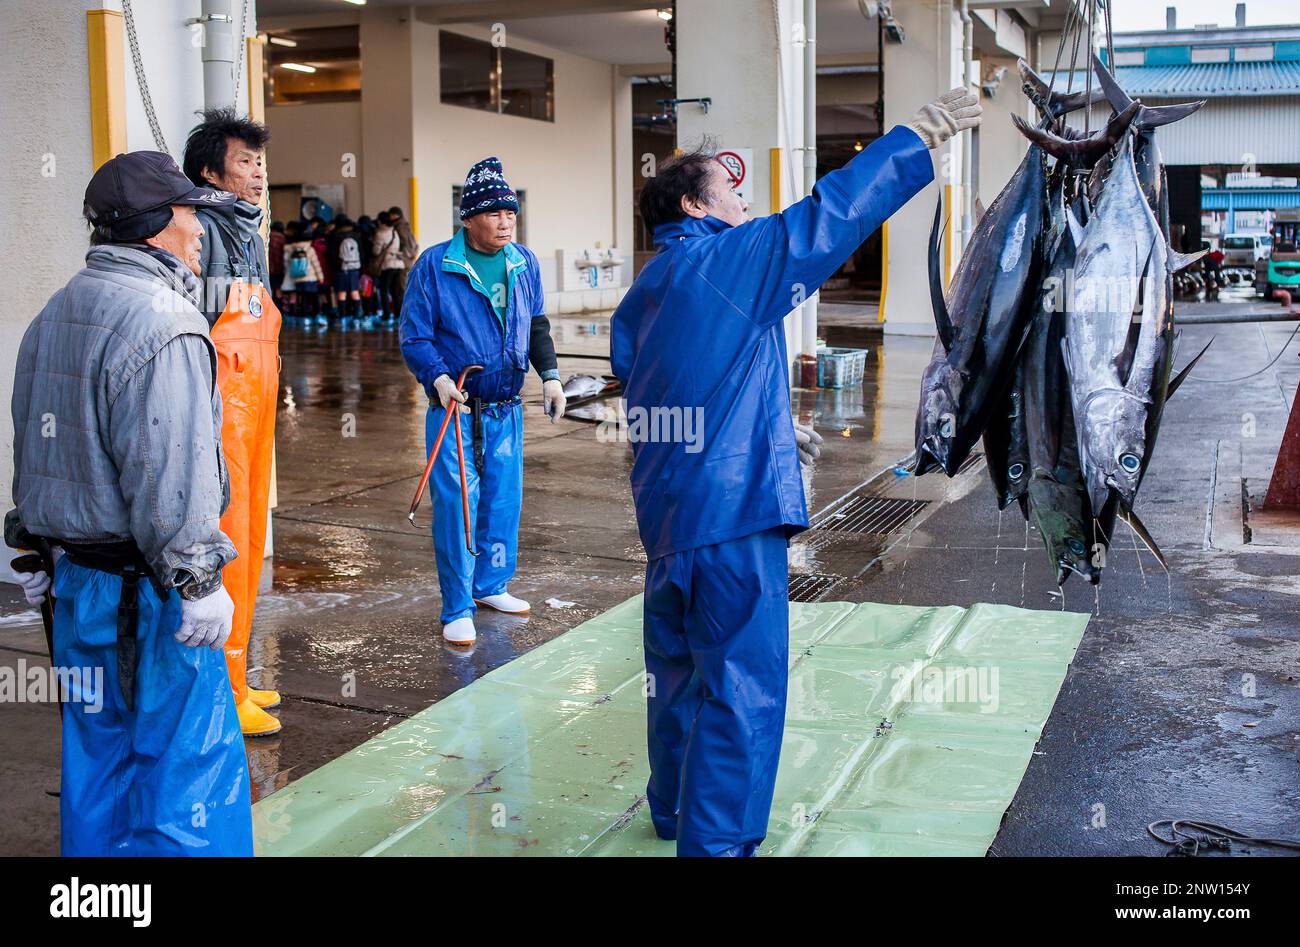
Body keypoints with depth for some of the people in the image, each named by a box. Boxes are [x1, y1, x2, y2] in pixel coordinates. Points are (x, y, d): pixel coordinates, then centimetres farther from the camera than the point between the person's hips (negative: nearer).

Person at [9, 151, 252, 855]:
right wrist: (198, 582, -17)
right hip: (148, 588, -9)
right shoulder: (162, 324, -17)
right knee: (187, 759, 0)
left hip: (76, 582, 9)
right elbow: (170, 472, -22)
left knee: (96, 754, 18)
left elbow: (31, 451, 19)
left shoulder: (53, 316, 14)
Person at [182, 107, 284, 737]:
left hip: (255, 407, 10)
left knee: (247, 541, 13)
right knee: (223, 541, -8)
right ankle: (221, 694, -1)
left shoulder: (250, 233, 20)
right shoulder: (201, 229, -9)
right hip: (221, 409, -10)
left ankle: (233, 680, 23)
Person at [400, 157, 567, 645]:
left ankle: (491, 585, 31)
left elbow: (537, 325, 18)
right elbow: (414, 334, -6)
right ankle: (458, 609, 5)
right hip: (455, 410, -5)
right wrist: (437, 377, -21)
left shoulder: (524, 263, 6)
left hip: (507, 409, 5)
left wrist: (549, 374, 8)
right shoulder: (434, 265, -8)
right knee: (457, 505, -5)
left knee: (504, 500, 12)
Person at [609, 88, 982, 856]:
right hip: (732, 511, -9)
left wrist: (773, 429, 28)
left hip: (667, 510, 9)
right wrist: (920, 137, -4)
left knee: (680, 665, 21)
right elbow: (833, 212, -11)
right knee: (740, 688, -3)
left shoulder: (644, 294, 15)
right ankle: (716, 841, 2)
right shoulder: (726, 261, -10)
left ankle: (676, 808, 37)